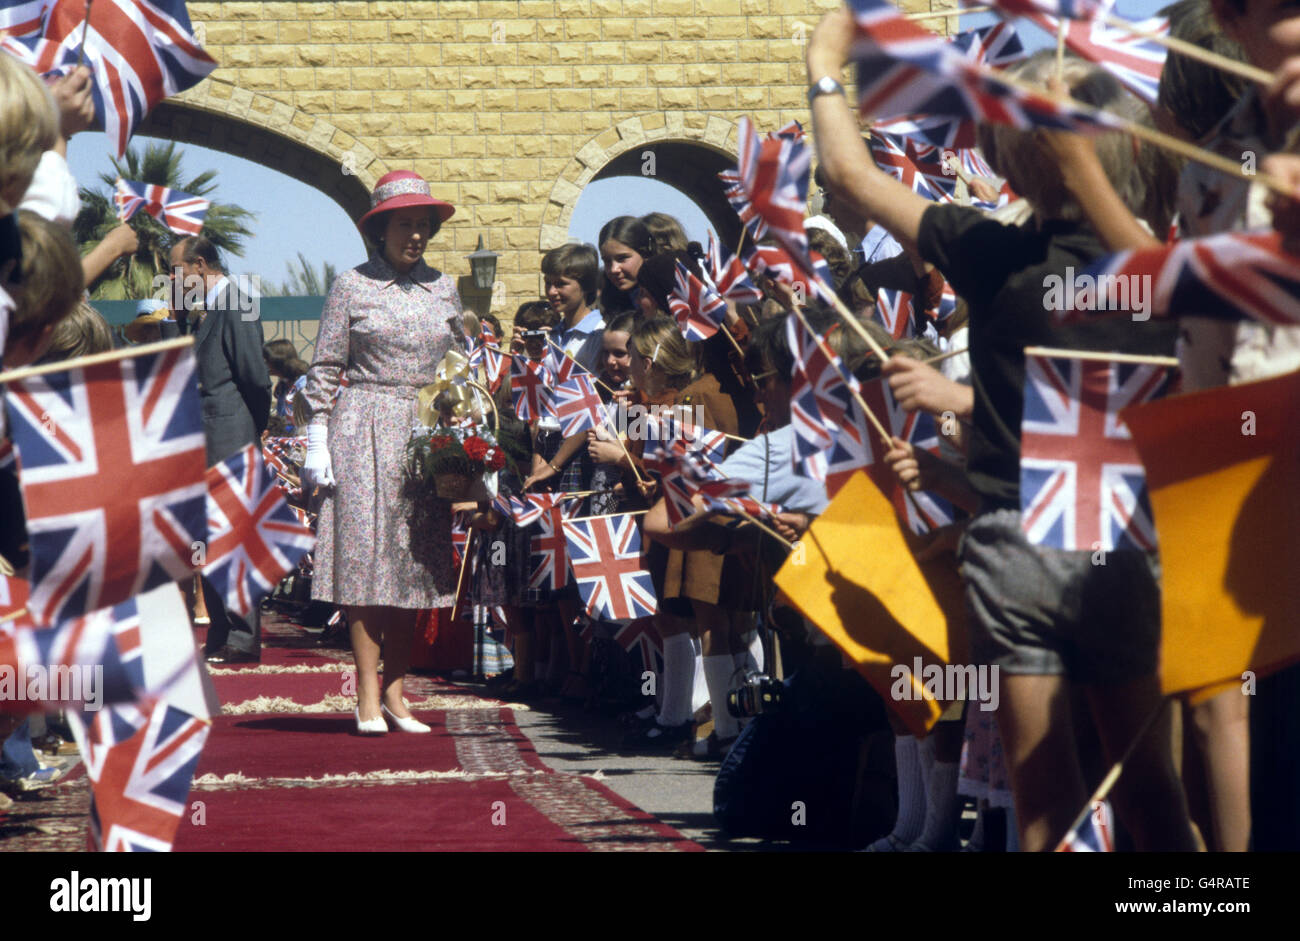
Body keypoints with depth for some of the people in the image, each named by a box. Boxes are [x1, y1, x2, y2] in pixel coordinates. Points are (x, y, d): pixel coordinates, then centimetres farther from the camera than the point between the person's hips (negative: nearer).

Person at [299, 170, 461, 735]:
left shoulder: (444, 289, 11)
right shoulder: (352, 287, 1)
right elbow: (325, 369, 1)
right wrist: (317, 443, -5)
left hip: (428, 435, 4)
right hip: (366, 430, -4)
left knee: (414, 560, 3)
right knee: (366, 555, -7)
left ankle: (394, 692, 9)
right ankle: (368, 698, -7)